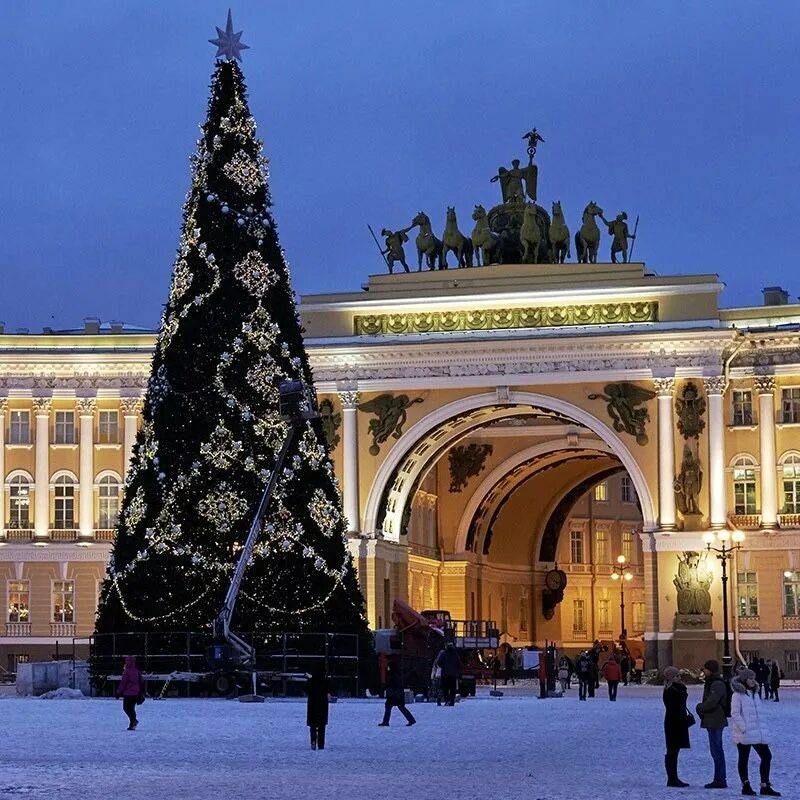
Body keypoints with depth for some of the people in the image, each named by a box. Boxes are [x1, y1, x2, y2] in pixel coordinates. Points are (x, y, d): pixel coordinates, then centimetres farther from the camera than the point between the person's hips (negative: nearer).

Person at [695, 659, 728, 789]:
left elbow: (711, 702, -25)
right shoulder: (711, 683, 17)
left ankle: (720, 780, -6)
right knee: (716, 750, 15)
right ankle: (720, 779, 21)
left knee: (716, 750, -8)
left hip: (715, 721, -11)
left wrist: (700, 708, -8)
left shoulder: (717, 684, -16)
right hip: (712, 721, 11)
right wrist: (701, 707, 3)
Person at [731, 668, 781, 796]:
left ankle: (765, 786, 7)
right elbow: (735, 714, -15)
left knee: (766, 756, 2)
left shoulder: (753, 694, 15)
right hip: (743, 734, -8)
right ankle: (746, 786, 14)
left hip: (758, 733, 8)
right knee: (743, 759, 5)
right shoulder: (738, 695, -9)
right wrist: (744, 729, -20)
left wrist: (762, 729, 13)